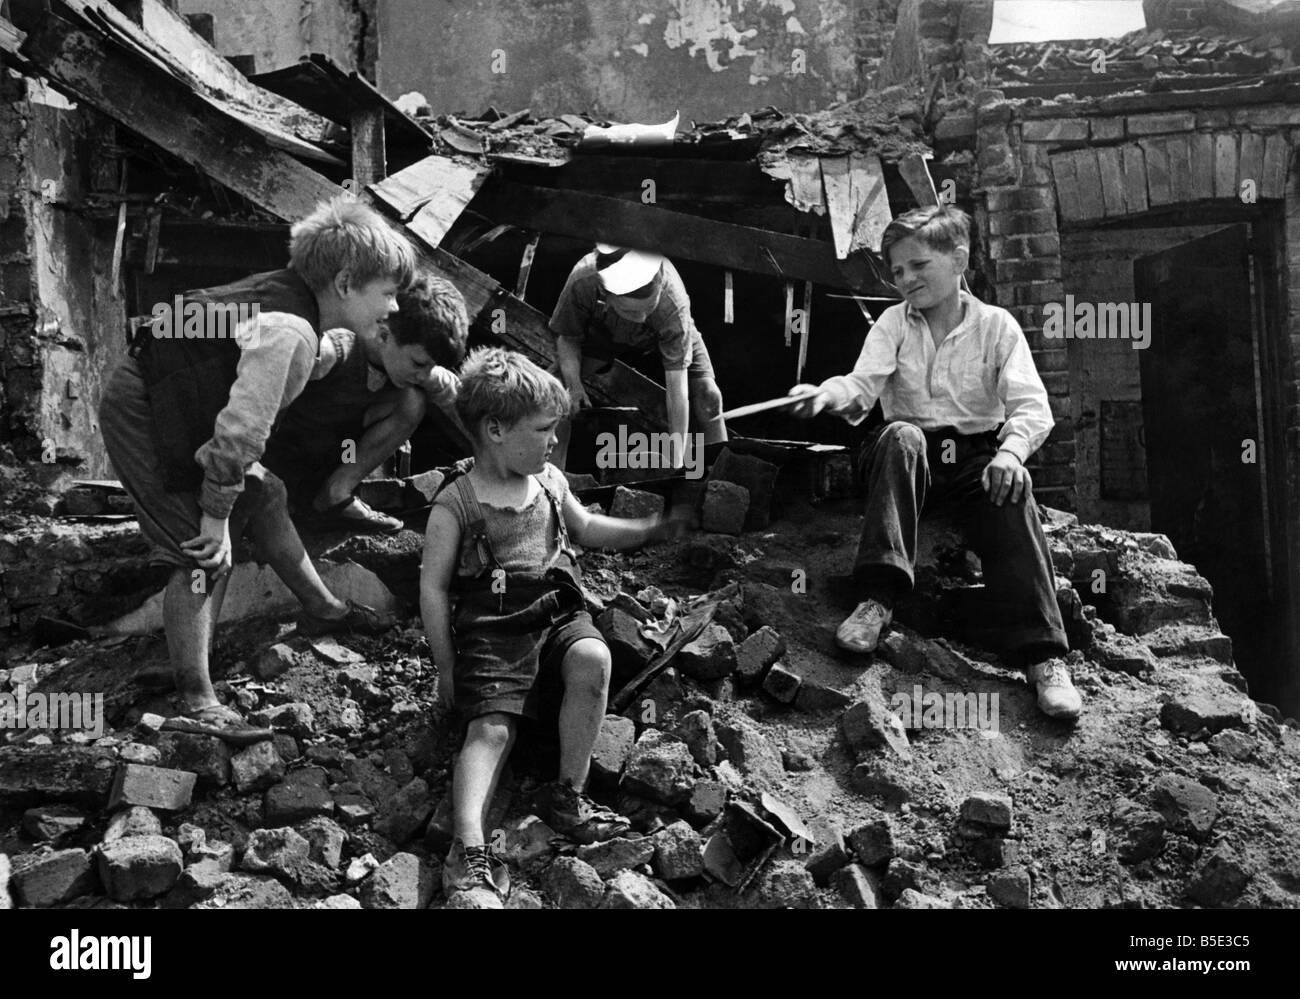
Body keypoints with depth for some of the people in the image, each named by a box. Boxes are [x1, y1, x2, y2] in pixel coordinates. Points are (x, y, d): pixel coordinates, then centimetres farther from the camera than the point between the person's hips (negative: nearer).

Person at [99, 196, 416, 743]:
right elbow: (241, 429, -31)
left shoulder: (287, 292, 0)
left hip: (177, 406, 10)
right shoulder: (289, 331, -30)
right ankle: (196, 705, -13)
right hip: (143, 417, -10)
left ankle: (322, 608, 36)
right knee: (205, 554, -13)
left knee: (263, 498, 18)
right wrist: (216, 513, -22)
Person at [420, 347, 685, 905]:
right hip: (491, 630, -4)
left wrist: (647, 530, 20)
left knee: (592, 660, -27)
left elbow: (584, 528, 31)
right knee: (490, 727, -21)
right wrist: (446, 667, -1)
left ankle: (567, 795, -15)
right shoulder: (454, 504, -6)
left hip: (557, 612, 4)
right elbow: (433, 588, -2)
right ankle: (469, 850, -32)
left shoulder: (550, 482, 12)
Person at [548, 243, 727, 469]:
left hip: (666, 336, -1)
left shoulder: (673, 302, -44)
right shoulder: (582, 282, -42)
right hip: (601, 332, 1)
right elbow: (567, 338, -20)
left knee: (706, 395, -17)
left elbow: (677, 387, -40)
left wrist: (677, 461, -38)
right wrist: (573, 384, -38)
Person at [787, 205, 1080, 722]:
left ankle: (1042, 655, -38)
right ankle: (877, 598, -41)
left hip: (977, 457, -1)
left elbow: (1031, 407, -8)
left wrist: (1010, 450, -29)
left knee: (1011, 488, -34)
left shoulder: (996, 325, 2)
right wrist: (830, 394, -35)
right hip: (910, 459, 1)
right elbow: (863, 384, -11)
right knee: (901, 435, -34)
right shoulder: (894, 323, 6)